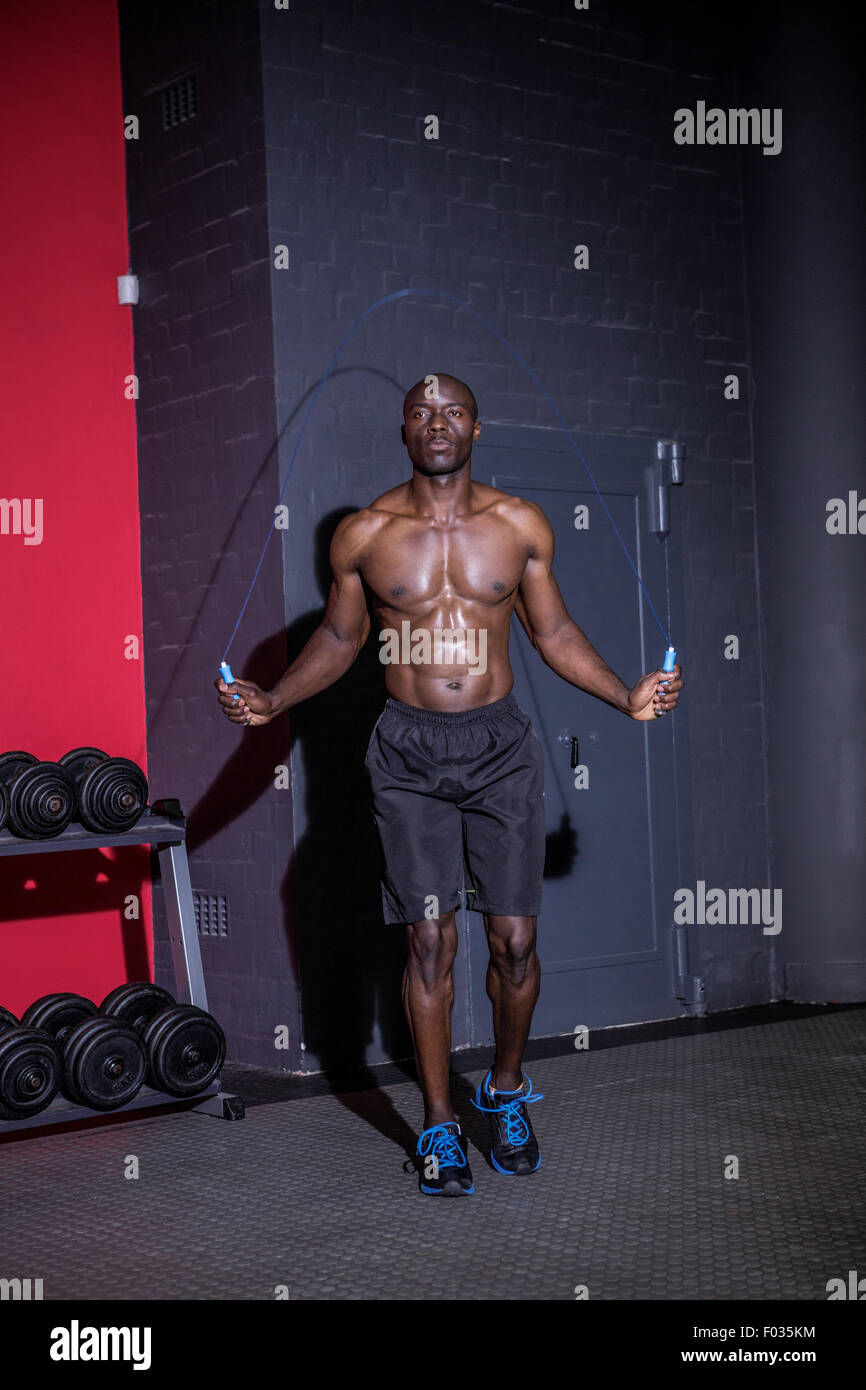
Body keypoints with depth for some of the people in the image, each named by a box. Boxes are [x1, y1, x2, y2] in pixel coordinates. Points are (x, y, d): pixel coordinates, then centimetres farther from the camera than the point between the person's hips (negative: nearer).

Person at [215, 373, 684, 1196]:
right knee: (430, 941, -1)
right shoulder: (364, 534, 0)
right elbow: (337, 640, 11)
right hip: (409, 754, -1)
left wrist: (628, 697, 2)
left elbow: (553, 632, 11)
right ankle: (438, 1125, 13)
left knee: (514, 938, 1)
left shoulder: (520, 525, 2)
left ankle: (507, 1091, 27)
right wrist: (270, 702, -1)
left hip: (500, 744, 1)